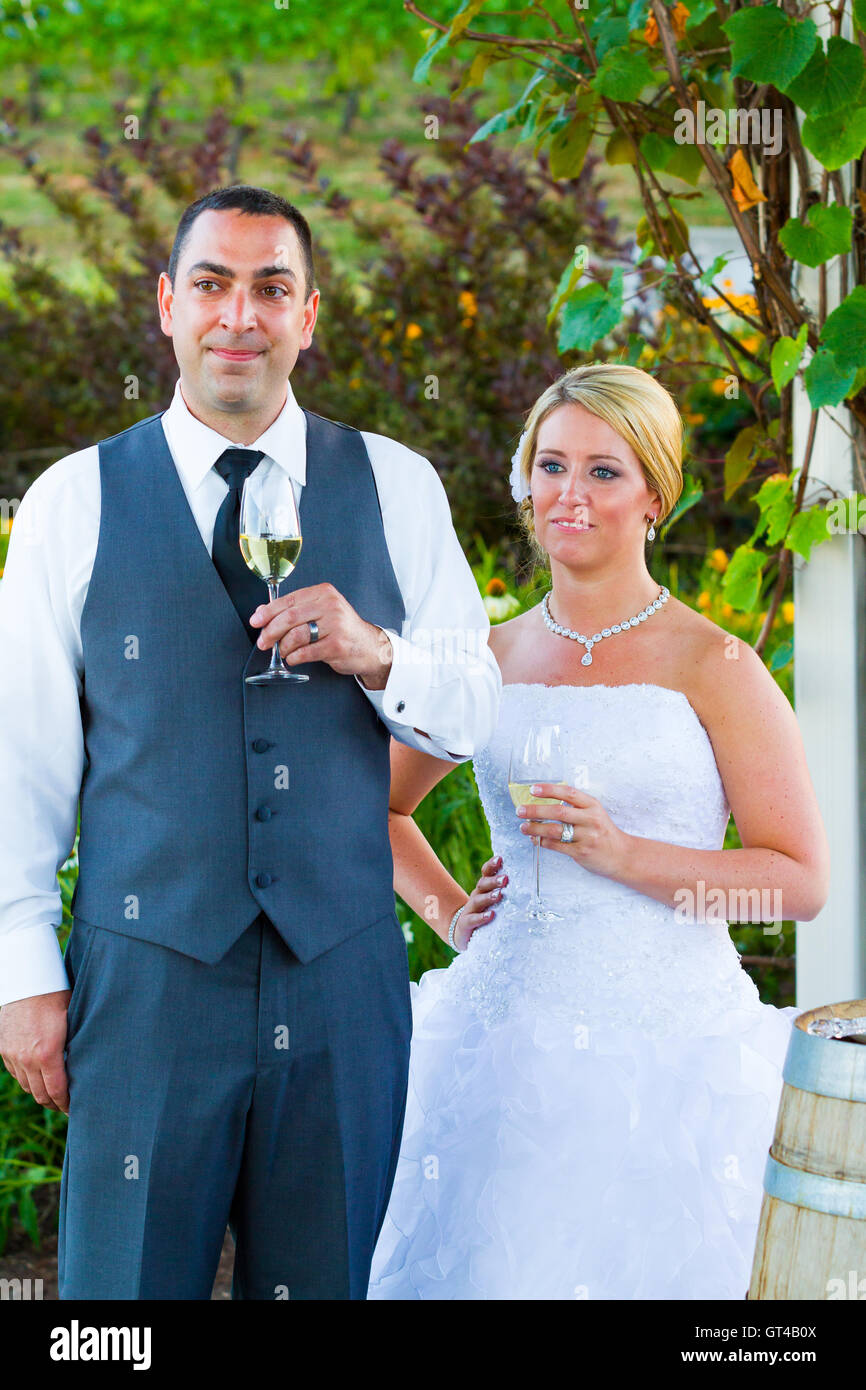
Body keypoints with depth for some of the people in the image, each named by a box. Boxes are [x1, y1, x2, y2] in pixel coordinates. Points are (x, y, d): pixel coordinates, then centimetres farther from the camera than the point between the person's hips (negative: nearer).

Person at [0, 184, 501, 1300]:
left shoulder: (396, 488, 6)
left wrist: (377, 653, -13)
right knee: (127, 1276, 4)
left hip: (345, 978, 2)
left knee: (328, 1277, 11)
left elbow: (476, 712, 7)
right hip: (143, 981, -1)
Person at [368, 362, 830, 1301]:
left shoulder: (713, 668, -4)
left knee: (631, 1270, 0)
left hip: (663, 1039, -3)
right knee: (474, 1267, 3)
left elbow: (800, 881, -7)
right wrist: (449, 912, 9)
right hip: (503, 1037, 3)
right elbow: (379, 807, 25)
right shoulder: (489, 661, 8)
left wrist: (622, 853, -16)